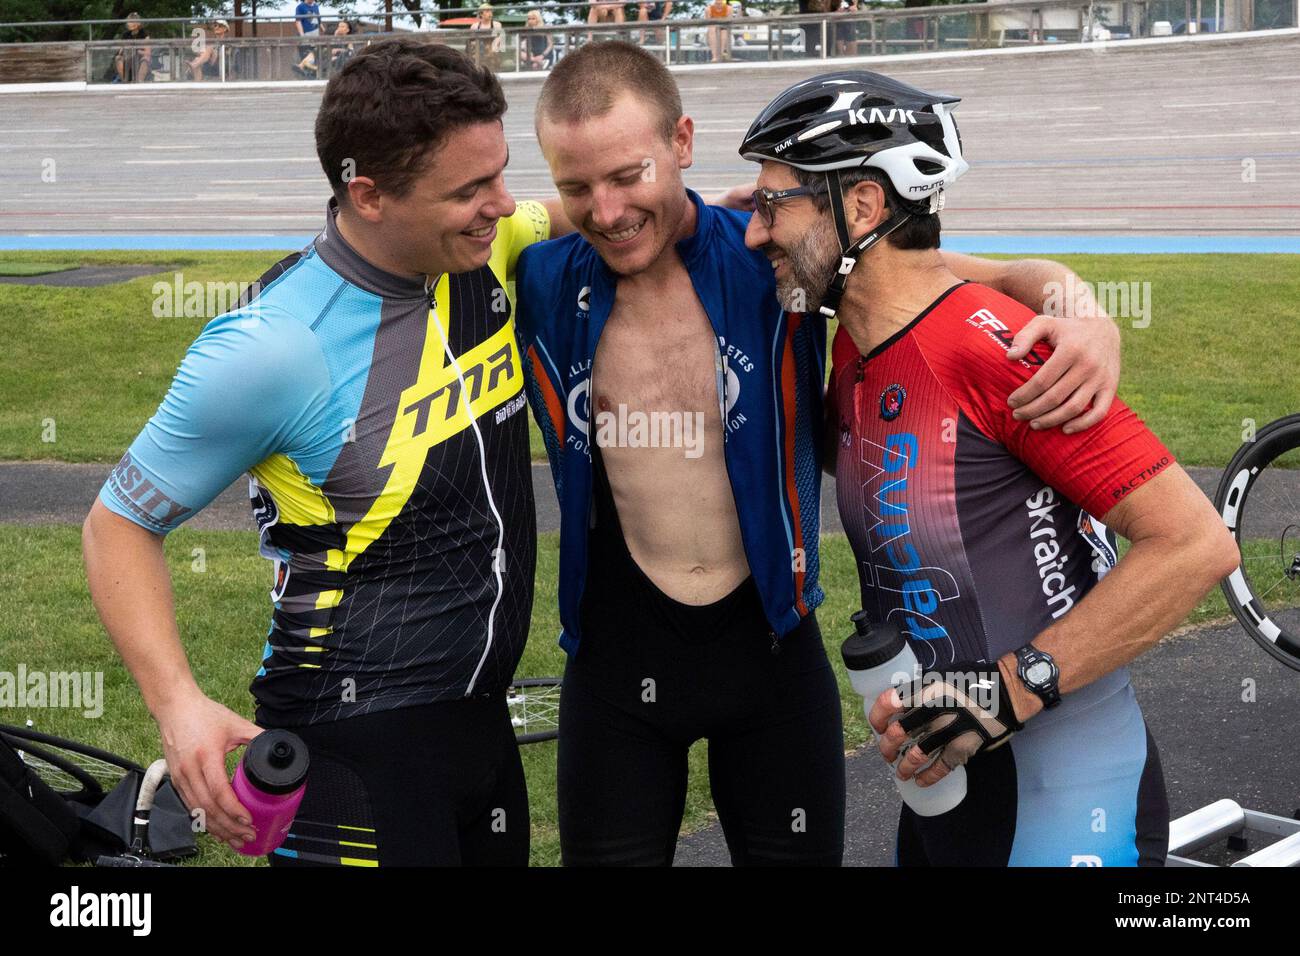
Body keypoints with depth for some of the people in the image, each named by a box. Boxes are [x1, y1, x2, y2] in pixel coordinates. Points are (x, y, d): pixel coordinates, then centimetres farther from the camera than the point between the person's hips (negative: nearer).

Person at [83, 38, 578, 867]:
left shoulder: (487, 246, -3)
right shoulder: (272, 348, -22)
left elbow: (565, 219, 22)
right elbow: (118, 525, -12)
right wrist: (179, 704, -26)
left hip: (482, 715, 7)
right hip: (356, 747, -7)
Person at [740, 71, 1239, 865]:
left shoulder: (993, 347, -21)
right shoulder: (853, 352, 4)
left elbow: (1196, 542, -22)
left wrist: (1011, 688, -24)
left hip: (1062, 800, -8)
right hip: (945, 779, 8)